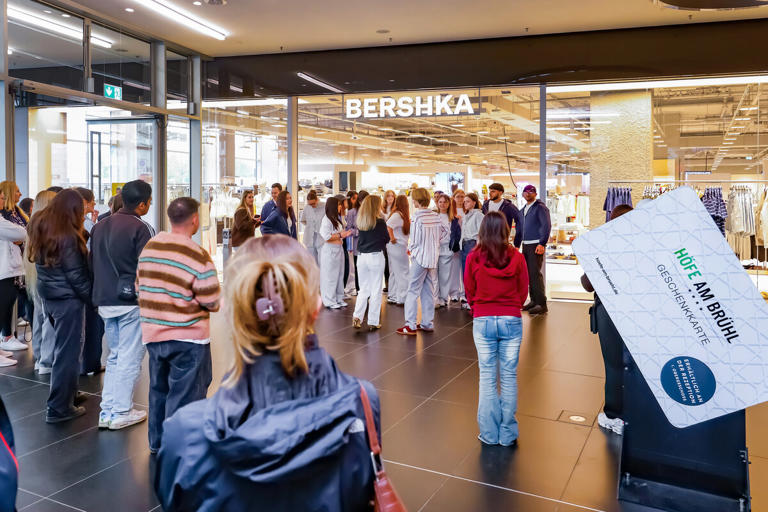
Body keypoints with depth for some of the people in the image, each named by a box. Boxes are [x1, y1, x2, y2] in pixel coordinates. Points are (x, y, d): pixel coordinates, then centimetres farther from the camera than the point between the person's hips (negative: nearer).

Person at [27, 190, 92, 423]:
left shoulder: (40, 228, 6)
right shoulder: (67, 235, -20)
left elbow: (41, 261, 9)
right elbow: (76, 274, -19)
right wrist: (93, 298, -9)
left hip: (48, 295, 9)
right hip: (68, 298, -9)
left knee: (63, 347, 21)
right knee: (68, 351, -1)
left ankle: (67, 393, 33)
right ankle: (59, 408, 4)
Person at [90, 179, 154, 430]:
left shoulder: (100, 226, 10)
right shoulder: (140, 228, -14)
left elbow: (92, 262, 16)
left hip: (105, 301, 7)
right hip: (132, 301, -7)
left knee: (115, 356, 17)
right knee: (130, 358, 3)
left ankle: (107, 411, 19)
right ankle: (121, 412, 9)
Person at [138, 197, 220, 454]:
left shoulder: (149, 246, 1)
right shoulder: (197, 256, -20)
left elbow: (140, 285, 9)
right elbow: (211, 301, -17)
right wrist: (217, 305, 5)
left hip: (152, 332, 7)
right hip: (188, 337, -7)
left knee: (159, 388, 21)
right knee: (184, 394, 4)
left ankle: (157, 442, 35)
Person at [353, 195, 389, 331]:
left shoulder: (360, 222, 4)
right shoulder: (380, 222, -10)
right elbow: (387, 239, 1)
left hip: (362, 257, 5)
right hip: (376, 257, -5)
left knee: (363, 289, 15)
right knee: (376, 290, 4)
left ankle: (357, 316, 3)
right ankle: (373, 322, 8)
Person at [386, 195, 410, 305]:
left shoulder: (400, 214, 11)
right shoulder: (398, 215, -16)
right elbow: (388, 225, -30)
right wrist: (392, 238, -21)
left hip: (399, 247, 10)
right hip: (398, 247, -10)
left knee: (394, 273, 14)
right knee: (403, 273, -3)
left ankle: (392, 297, 22)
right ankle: (402, 299, 2)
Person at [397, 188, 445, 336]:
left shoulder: (417, 217, -15)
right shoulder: (436, 216, 3)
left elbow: (414, 241, -14)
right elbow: (444, 232, 14)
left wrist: (410, 249, 6)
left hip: (420, 258, -6)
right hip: (434, 257, 6)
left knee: (413, 291, -1)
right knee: (429, 292, 13)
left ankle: (410, 326, -2)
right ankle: (428, 324, 19)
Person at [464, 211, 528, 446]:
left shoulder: (473, 258, -7)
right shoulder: (516, 257, -6)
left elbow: (469, 291, 4)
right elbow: (523, 291, 5)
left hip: (483, 321, 0)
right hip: (511, 321, 1)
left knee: (487, 377, 8)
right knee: (509, 377, 9)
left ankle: (489, 434, 16)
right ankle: (508, 434, 17)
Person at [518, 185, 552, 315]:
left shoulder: (540, 207, -5)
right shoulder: (523, 210, 20)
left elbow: (547, 226, -14)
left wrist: (542, 244, -21)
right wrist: (516, 244, 20)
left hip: (536, 245, -8)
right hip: (525, 245, 8)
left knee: (535, 273, -12)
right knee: (528, 273, 9)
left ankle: (541, 304, -10)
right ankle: (534, 300, 18)